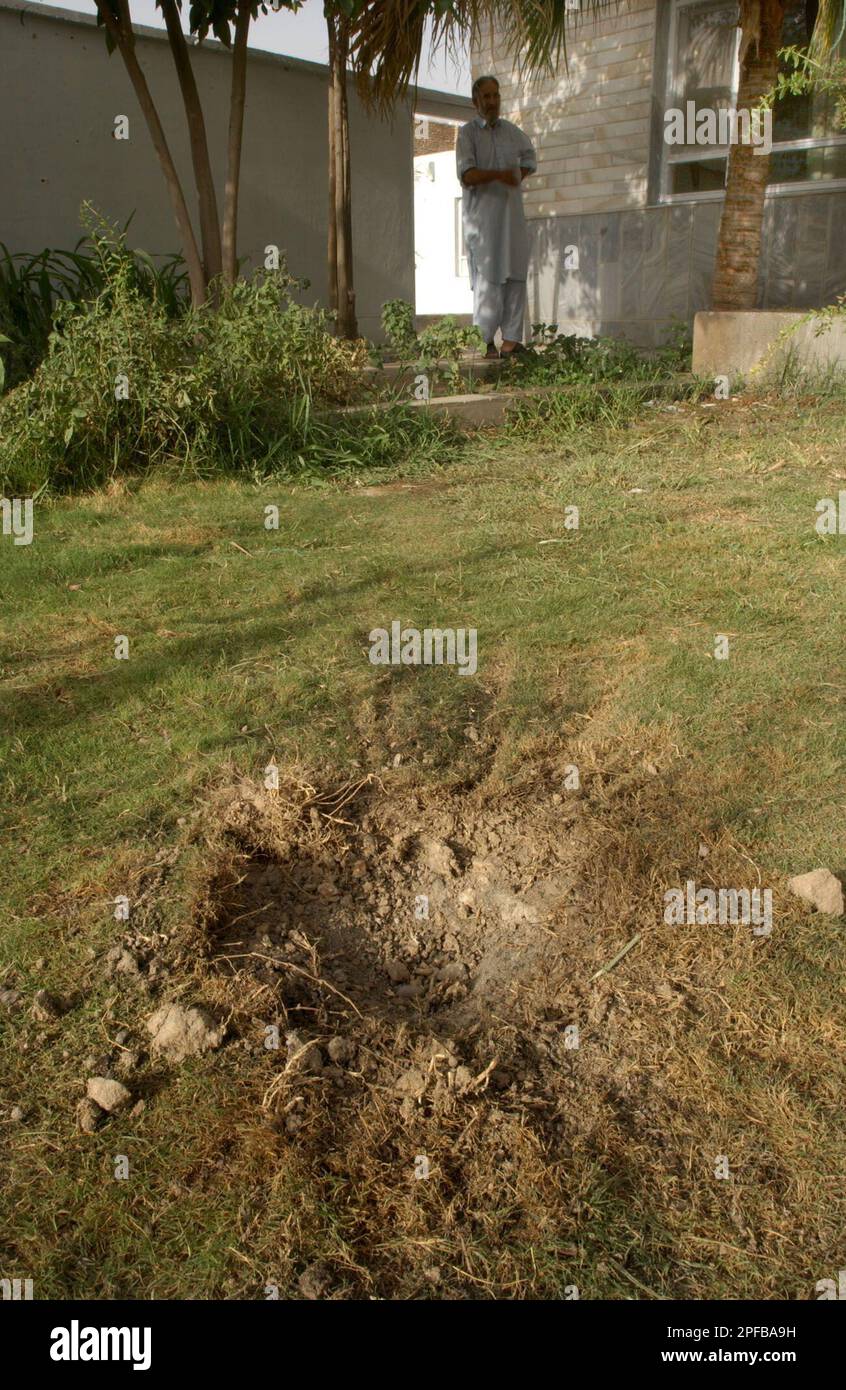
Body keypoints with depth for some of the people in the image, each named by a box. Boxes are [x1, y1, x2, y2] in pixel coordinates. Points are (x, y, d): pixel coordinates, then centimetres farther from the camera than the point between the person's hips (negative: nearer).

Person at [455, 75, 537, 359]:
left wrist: (519, 175, 16)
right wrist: (498, 174, -26)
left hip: (511, 212, 6)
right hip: (482, 215, -5)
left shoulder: (511, 131, 16)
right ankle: (486, 341, -6)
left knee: (515, 275, -1)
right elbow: (466, 175, -13)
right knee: (488, 278, -10)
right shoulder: (467, 133, 0)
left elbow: (529, 154, 34)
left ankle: (511, 340, -1)